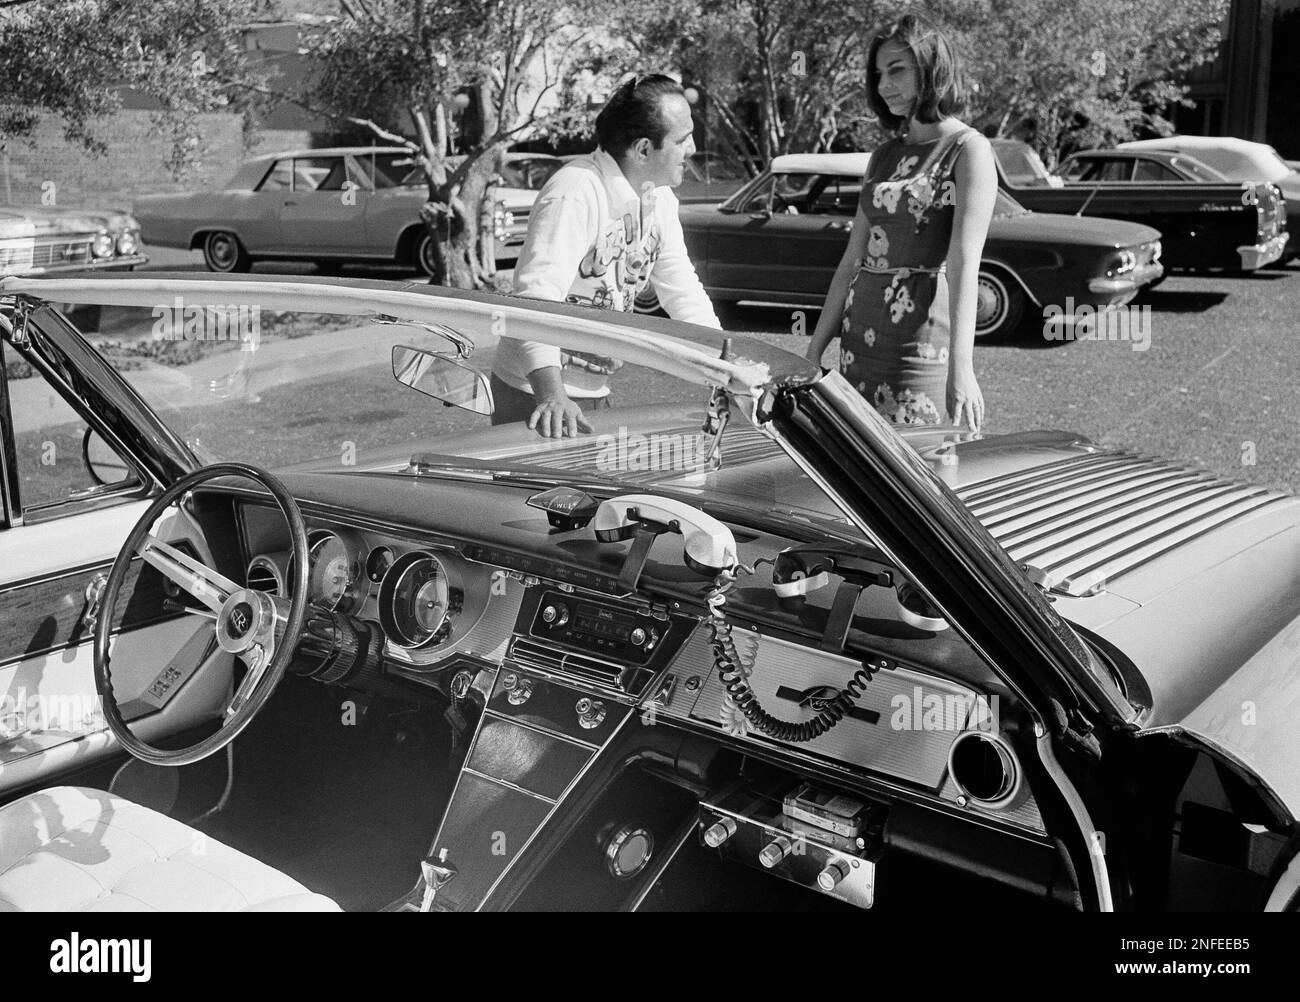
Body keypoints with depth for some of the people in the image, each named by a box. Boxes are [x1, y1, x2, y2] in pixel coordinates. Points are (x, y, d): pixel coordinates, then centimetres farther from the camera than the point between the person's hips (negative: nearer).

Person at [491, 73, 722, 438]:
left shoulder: (658, 197, 2)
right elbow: (538, 294, -36)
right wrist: (552, 396, -48)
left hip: (595, 391, 8)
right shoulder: (574, 194, -25)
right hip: (536, 395, -8)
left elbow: (683, 292, 10)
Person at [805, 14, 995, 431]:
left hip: (923, 342, -6)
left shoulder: (969, 150, -4)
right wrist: (814, 351, 13)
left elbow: (964, 264, -16)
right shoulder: (884, 157, 15)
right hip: (860, 338, 6)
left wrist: (961, 367, -25)